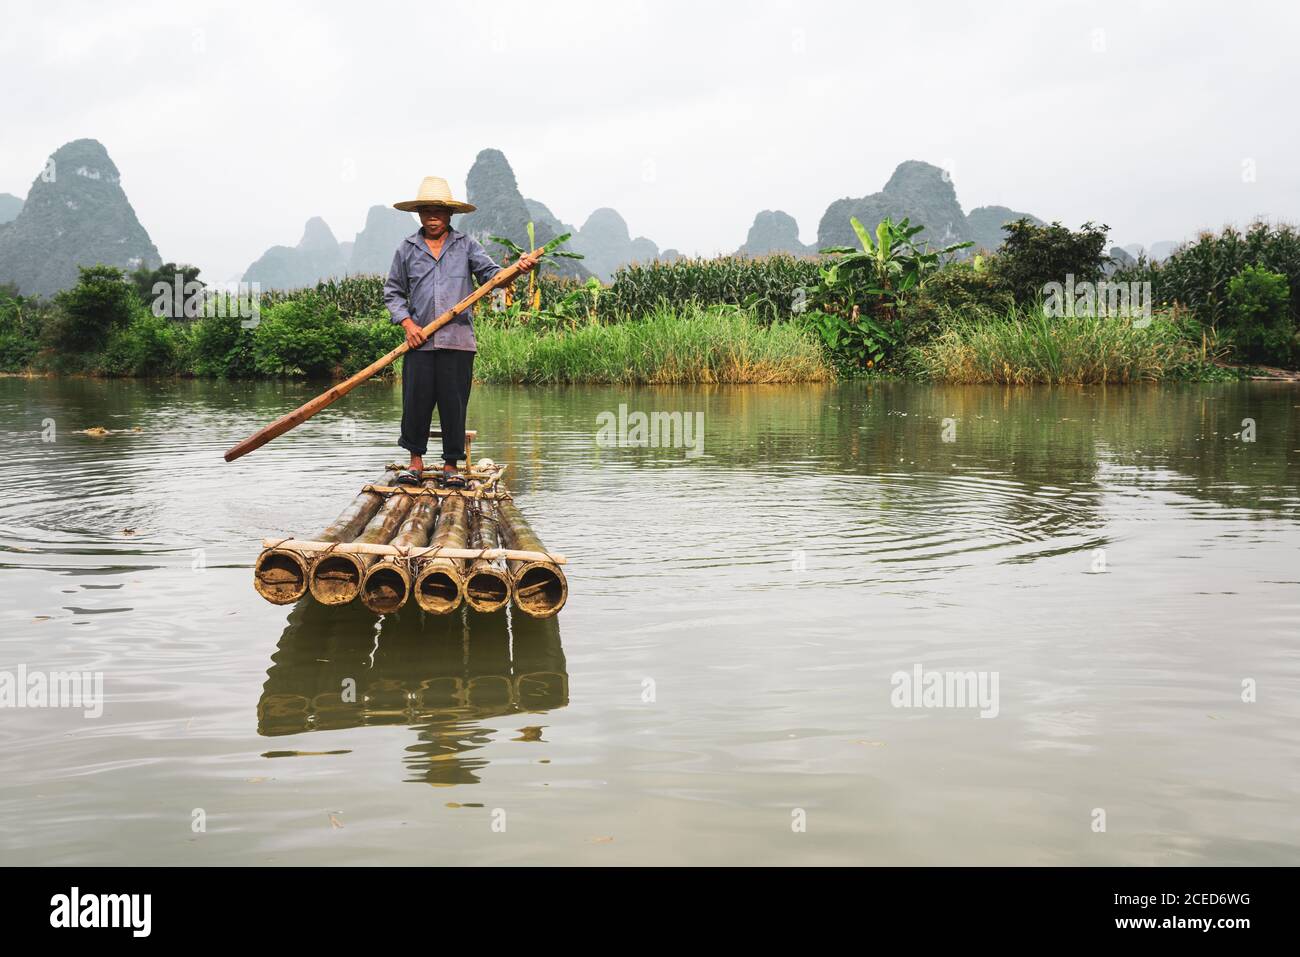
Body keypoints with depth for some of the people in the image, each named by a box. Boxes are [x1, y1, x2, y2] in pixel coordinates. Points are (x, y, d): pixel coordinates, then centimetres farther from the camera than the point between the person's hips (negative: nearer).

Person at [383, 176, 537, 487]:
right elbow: (393, 292, 13)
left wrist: (517, 268, -19)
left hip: (458, 341, 0)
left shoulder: (466, 245, 9)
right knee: (416, 402, 1)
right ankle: (416, 462, 16)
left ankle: (450, 466, 10)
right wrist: (407, 323, -1)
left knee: (454, 404, 1)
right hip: (419, 341, 1)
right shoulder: (407, 249, 10)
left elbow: (491, 273, 1)